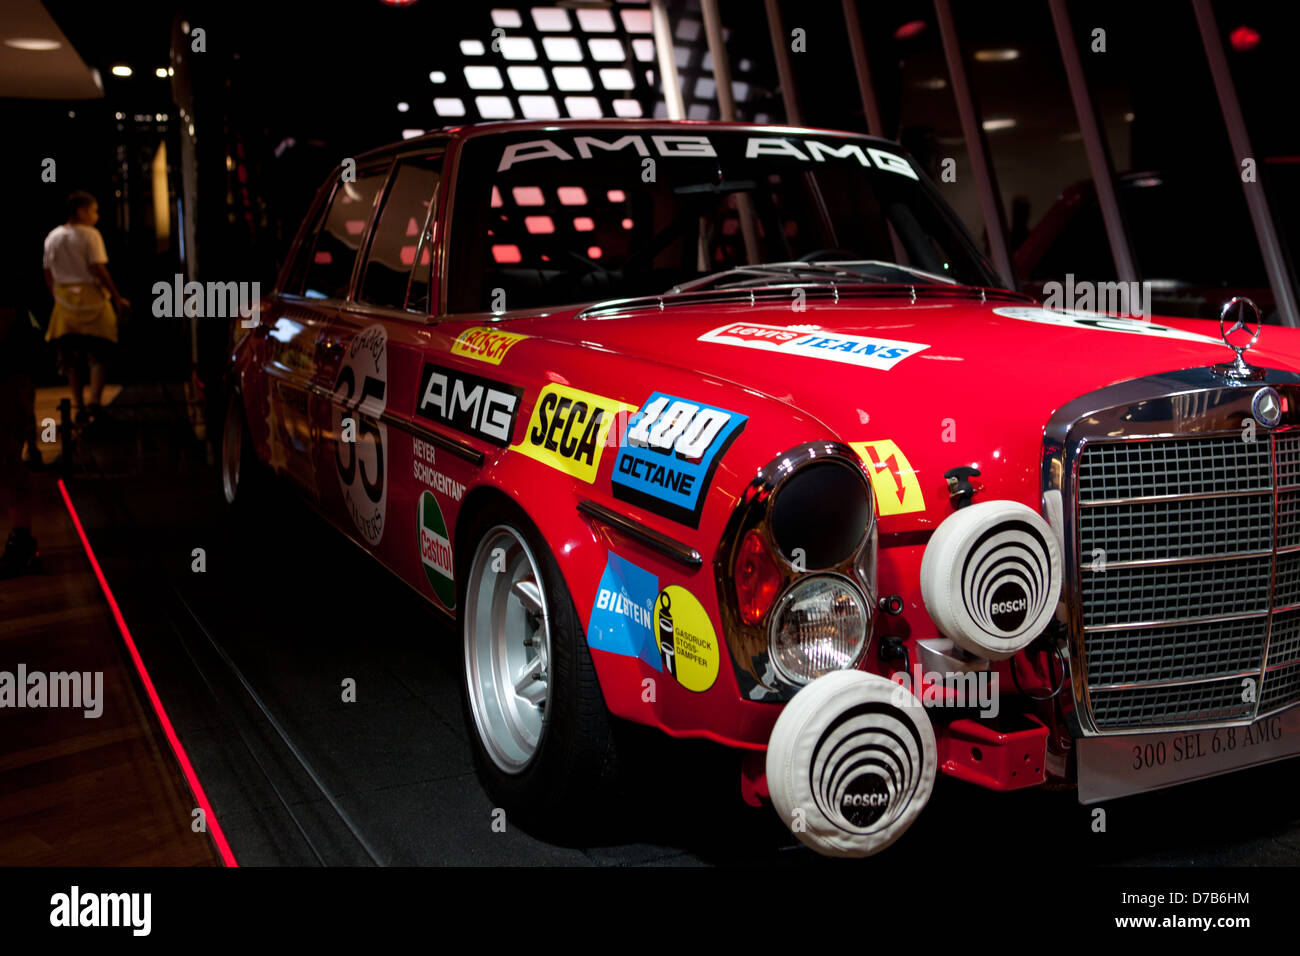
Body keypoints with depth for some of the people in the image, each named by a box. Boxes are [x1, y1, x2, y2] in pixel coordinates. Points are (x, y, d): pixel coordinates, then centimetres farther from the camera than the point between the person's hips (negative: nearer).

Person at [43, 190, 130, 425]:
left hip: (64, 302, 5)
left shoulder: (52, 237, 11)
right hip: (91, 298, -5)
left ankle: (80, 408, 8)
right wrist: (118, 298, -8)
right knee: (98, 356, 0)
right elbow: (99, 270, -13)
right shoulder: (90, 235, -8)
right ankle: (95, 402, -15)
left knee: (72, 359, 9)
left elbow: (48, 275, 12)